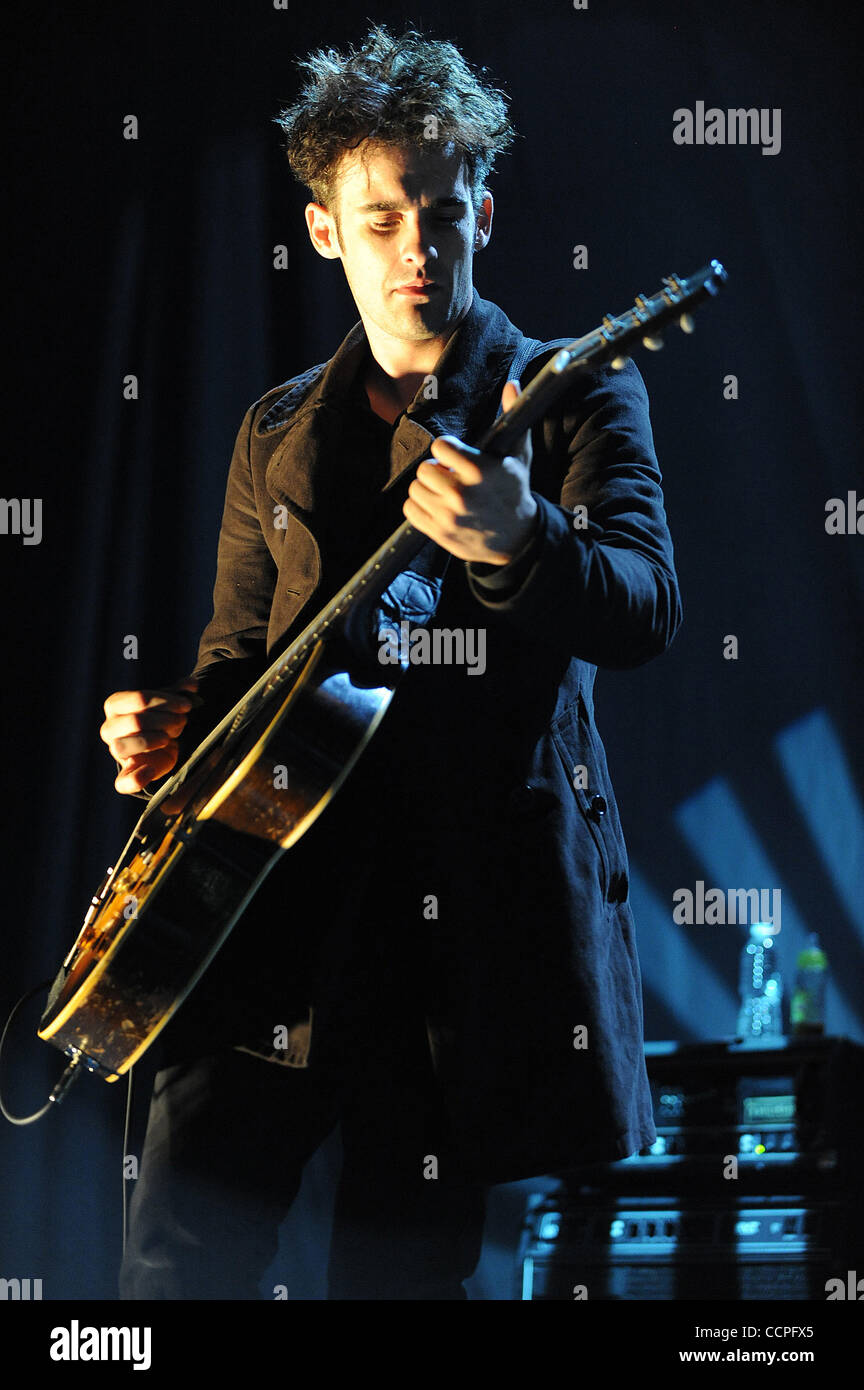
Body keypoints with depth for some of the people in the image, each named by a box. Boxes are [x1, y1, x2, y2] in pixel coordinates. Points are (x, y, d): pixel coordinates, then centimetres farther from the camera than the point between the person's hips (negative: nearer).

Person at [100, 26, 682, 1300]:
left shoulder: (573, 396, 5)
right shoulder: (278, 433, 18)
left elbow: (647, 612, -9)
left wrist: (518, 542, -30)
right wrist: (179, 728, 3)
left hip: (483, 893, -3)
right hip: (283, 877, 4)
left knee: (406, 1263, 0)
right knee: (180, 1253, -3)